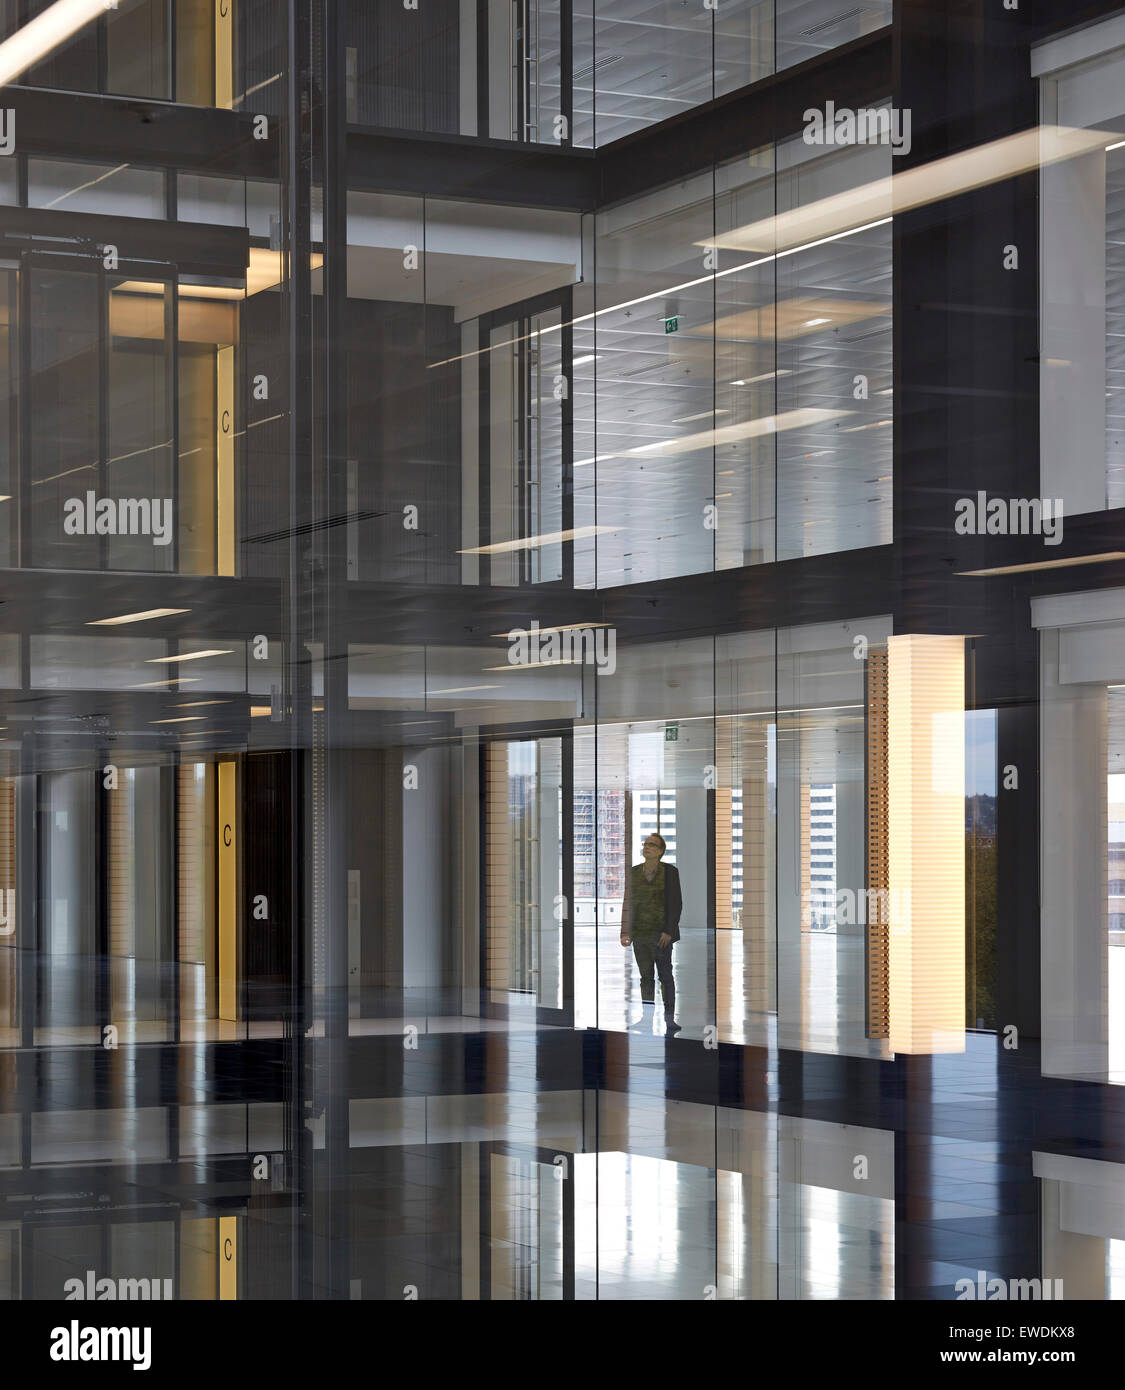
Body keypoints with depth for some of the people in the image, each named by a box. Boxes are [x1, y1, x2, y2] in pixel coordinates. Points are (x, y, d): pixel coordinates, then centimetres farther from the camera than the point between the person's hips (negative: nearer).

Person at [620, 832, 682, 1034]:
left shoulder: (670, 872, -4)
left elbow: (676, 904, -6)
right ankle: (646, 1017, 10)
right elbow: (628, 904, 9)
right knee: (646, 977, 8)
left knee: (665, 975, -1)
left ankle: (669, 1019, 2)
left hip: (660, 934, -4)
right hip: (639, 934, 4)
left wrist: (669, 932, -13)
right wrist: (625, 932, 3)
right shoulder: (633, 873, 8)